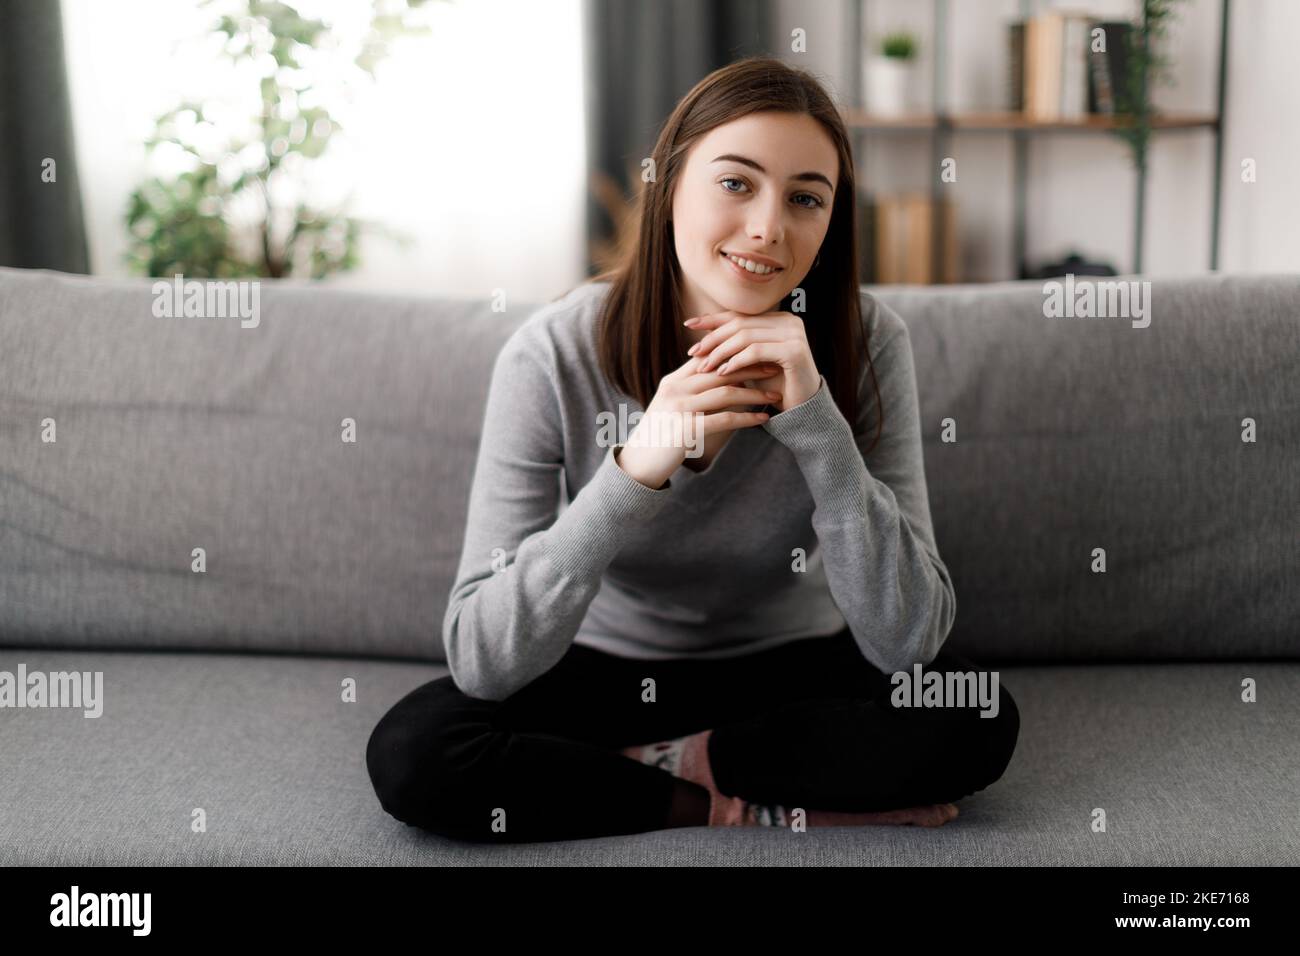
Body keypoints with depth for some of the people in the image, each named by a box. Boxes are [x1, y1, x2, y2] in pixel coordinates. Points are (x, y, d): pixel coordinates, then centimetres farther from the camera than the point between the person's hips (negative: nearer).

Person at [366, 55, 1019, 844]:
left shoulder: (866, 343, -18)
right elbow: (481, 661, -26)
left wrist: (816, 423, -34)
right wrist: (633, 473, -39)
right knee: (408, 753, -26)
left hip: (796, 667, 1)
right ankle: (777, 803, -13)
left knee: (977, 722, -26)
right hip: (605, 672, 0)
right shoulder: (554, 354, -21)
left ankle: (672, 758, -8)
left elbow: (909, 641, -23)